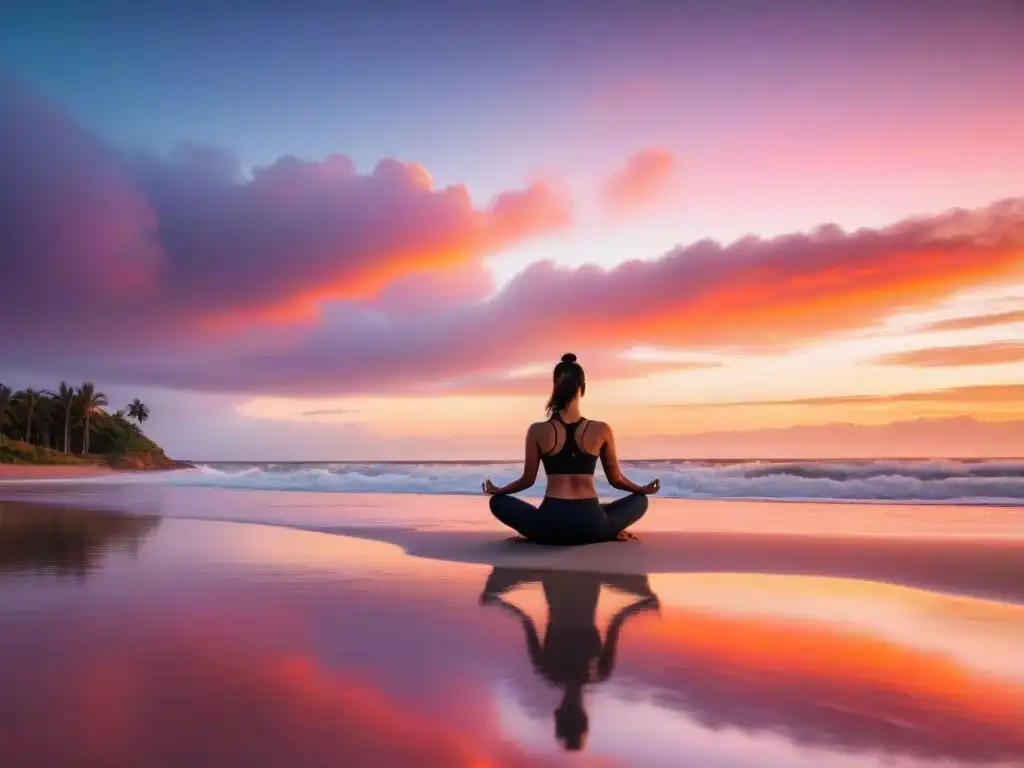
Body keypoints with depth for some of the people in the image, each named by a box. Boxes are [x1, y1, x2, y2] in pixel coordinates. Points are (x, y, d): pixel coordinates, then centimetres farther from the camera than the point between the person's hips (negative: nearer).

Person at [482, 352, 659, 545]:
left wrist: (496, 490, 27)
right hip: (591, 526, 1)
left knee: (498, 501, 23)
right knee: (640, 500, 27)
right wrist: (643, 489, 30)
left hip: (551, 524, -1)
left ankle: (547, 534, 9)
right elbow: (616, 480, 9)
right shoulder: (602, 430, -1)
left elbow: (528, 480, 6)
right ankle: (600, 533, 11)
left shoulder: (537, 431, -2)